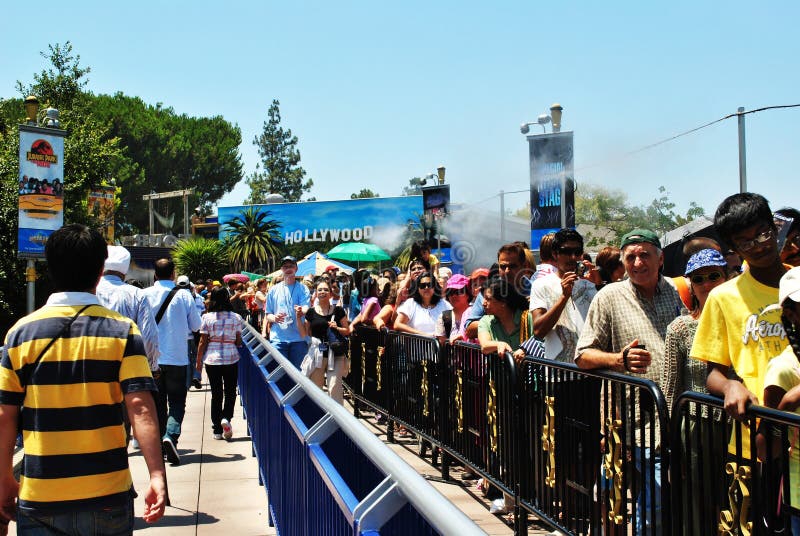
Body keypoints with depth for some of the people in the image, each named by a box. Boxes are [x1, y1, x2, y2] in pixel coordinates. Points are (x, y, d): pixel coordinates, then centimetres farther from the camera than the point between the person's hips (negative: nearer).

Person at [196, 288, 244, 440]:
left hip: (211, 359, 1)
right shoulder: (236, 318, -2)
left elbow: (203, 342, -3)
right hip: (231, 358, 0)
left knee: (216, 393, 9)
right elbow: (238, 341, 1)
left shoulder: (207, 318, -4)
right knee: (230, 391, 13)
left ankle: (217, 430, 11)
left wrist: (198, 361, 7)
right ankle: (226, 417, -12)